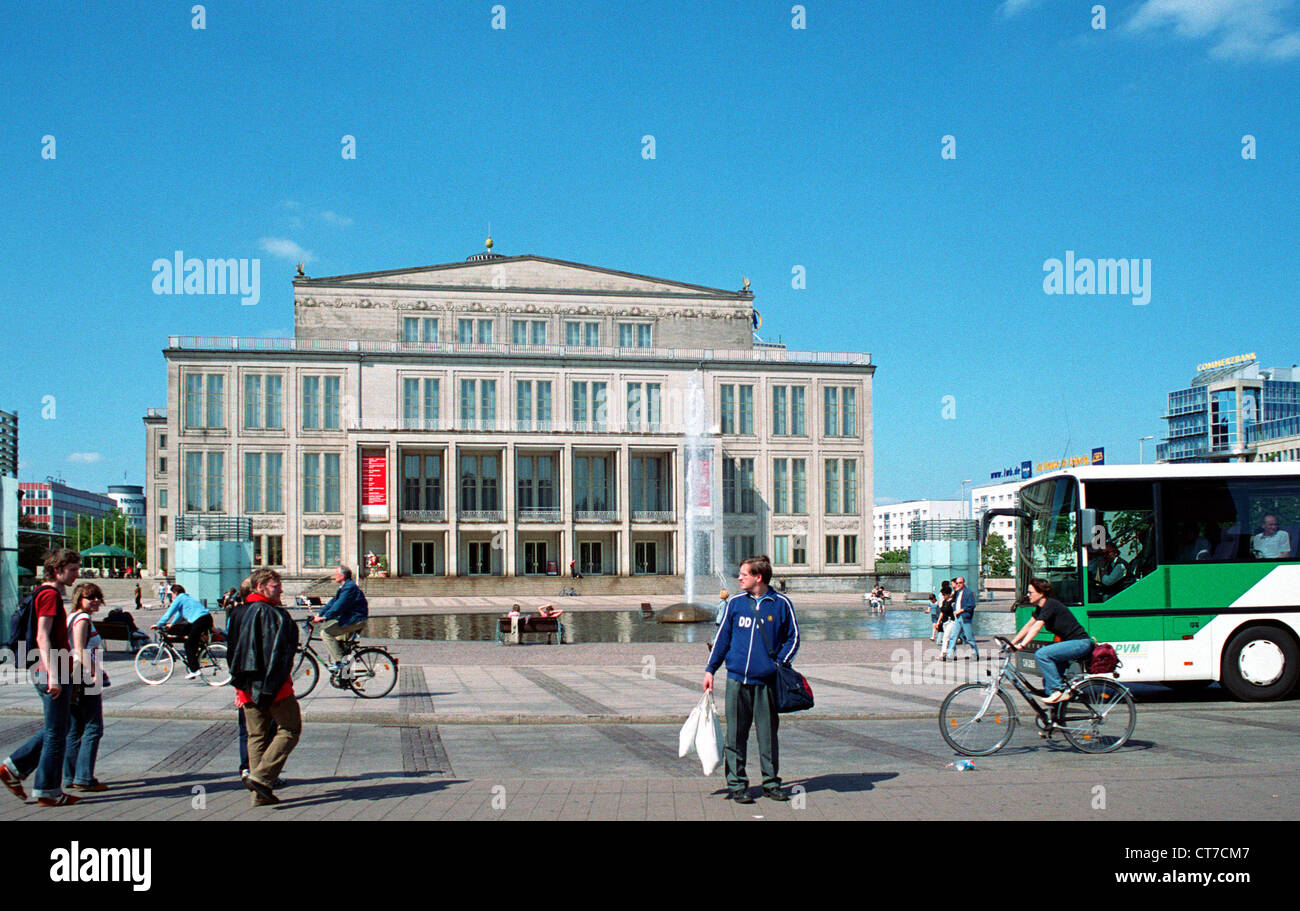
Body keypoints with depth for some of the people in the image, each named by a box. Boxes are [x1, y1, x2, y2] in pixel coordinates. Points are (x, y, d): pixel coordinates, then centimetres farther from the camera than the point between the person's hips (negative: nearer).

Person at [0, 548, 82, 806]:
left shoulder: (44, 592, 17)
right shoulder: (50, 595, -15)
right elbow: (42, 637, -23)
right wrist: (53, 676, -27)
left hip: (45, 673, 10)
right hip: (53, 673, -10)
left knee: (57, 727, 18)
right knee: (56, 733, -1)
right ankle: (48, 791, 7)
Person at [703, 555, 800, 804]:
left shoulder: (781, 603, 1)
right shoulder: (735, 603, 6)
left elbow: (792, 637, 8)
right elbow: (722, 637, 11)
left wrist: (779, 663, -6)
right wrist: (710, 669, 8)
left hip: (766, 681, -1)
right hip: (736, 679, 1)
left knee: (768, 735, 6)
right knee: (735, 736, 5)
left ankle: (771, 782, 18)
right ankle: (736, 784, 14)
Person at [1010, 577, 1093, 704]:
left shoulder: (1050, 605, -18)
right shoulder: (1040, 607, 10)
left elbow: (1036, 627, -28)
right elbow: (1028, 626, 14)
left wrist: (1022, 645, -35)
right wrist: (1012, 643, 8)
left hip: (1080, 643, -10)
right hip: (1070, 642, 10)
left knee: (1041, 654, -25)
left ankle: (1058, 691, -19)